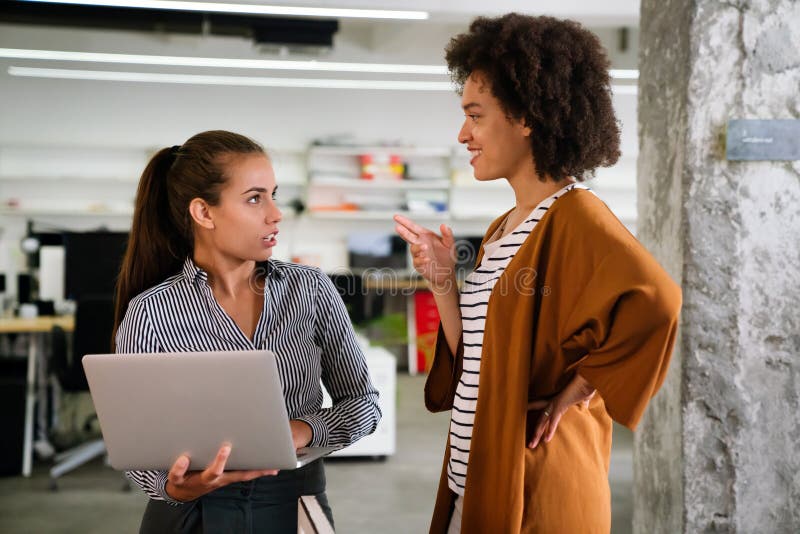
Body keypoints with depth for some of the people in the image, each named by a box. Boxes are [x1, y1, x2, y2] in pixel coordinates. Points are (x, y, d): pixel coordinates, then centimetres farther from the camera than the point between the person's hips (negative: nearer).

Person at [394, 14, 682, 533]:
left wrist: (577, 389, -24)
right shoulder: (502, 229, 11)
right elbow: (474, 362, 12)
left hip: (534, 484, -8)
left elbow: (656, 300, -33)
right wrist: (442, 280, 1)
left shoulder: (574, 215, -15)